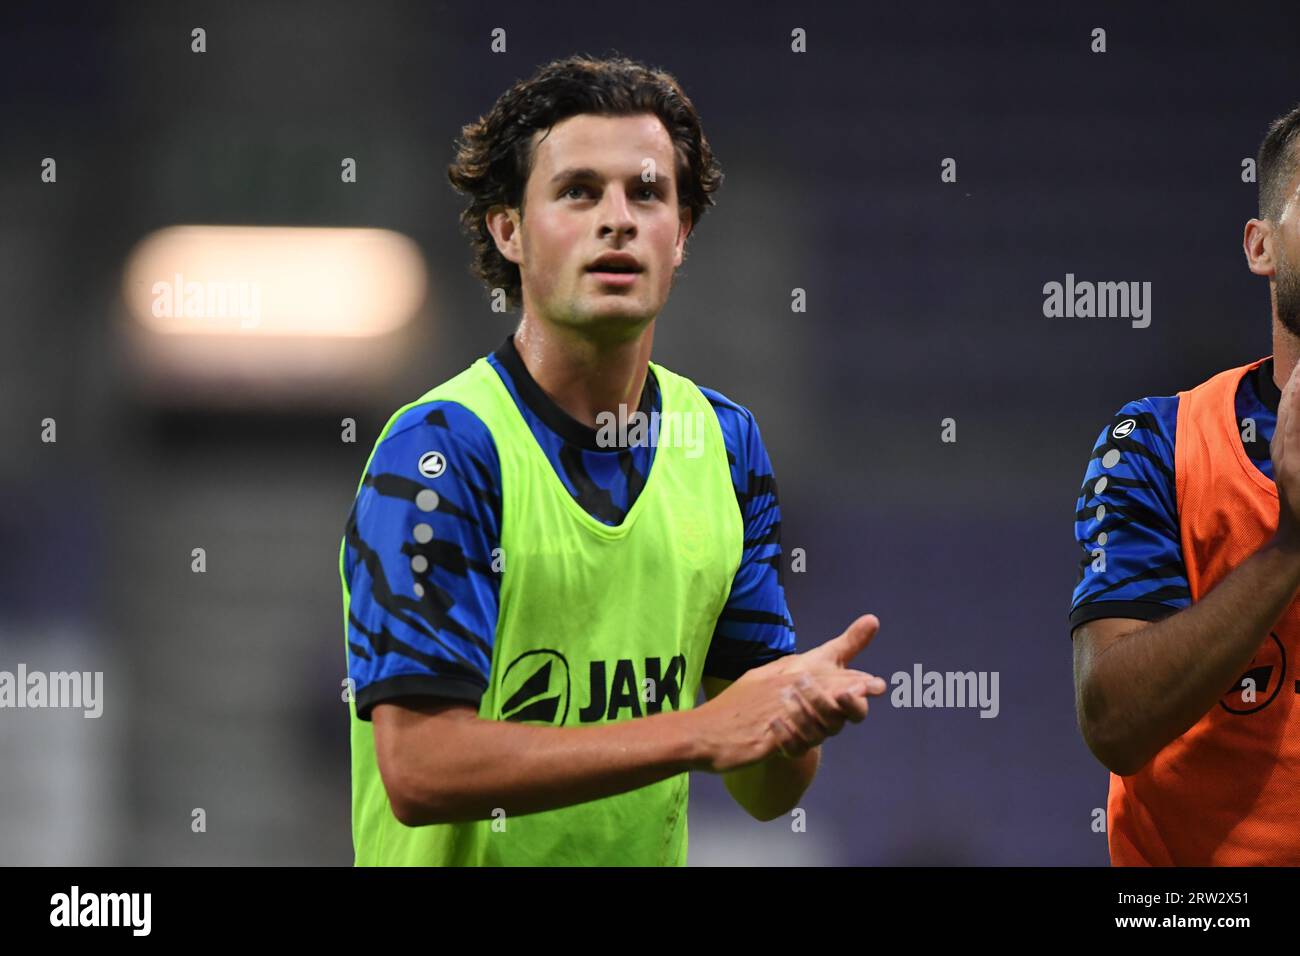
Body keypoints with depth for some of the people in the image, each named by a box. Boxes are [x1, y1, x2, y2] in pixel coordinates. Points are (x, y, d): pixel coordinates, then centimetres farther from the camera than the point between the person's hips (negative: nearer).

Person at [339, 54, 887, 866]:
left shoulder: (727, 441, 2)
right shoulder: (439, 450, -15)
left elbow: (763, 792, 1)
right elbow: (418, 768, -23)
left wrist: (798, 718, -20)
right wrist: (702, 733, -24)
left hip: (652, 854, 5)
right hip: (464, 860, -5)